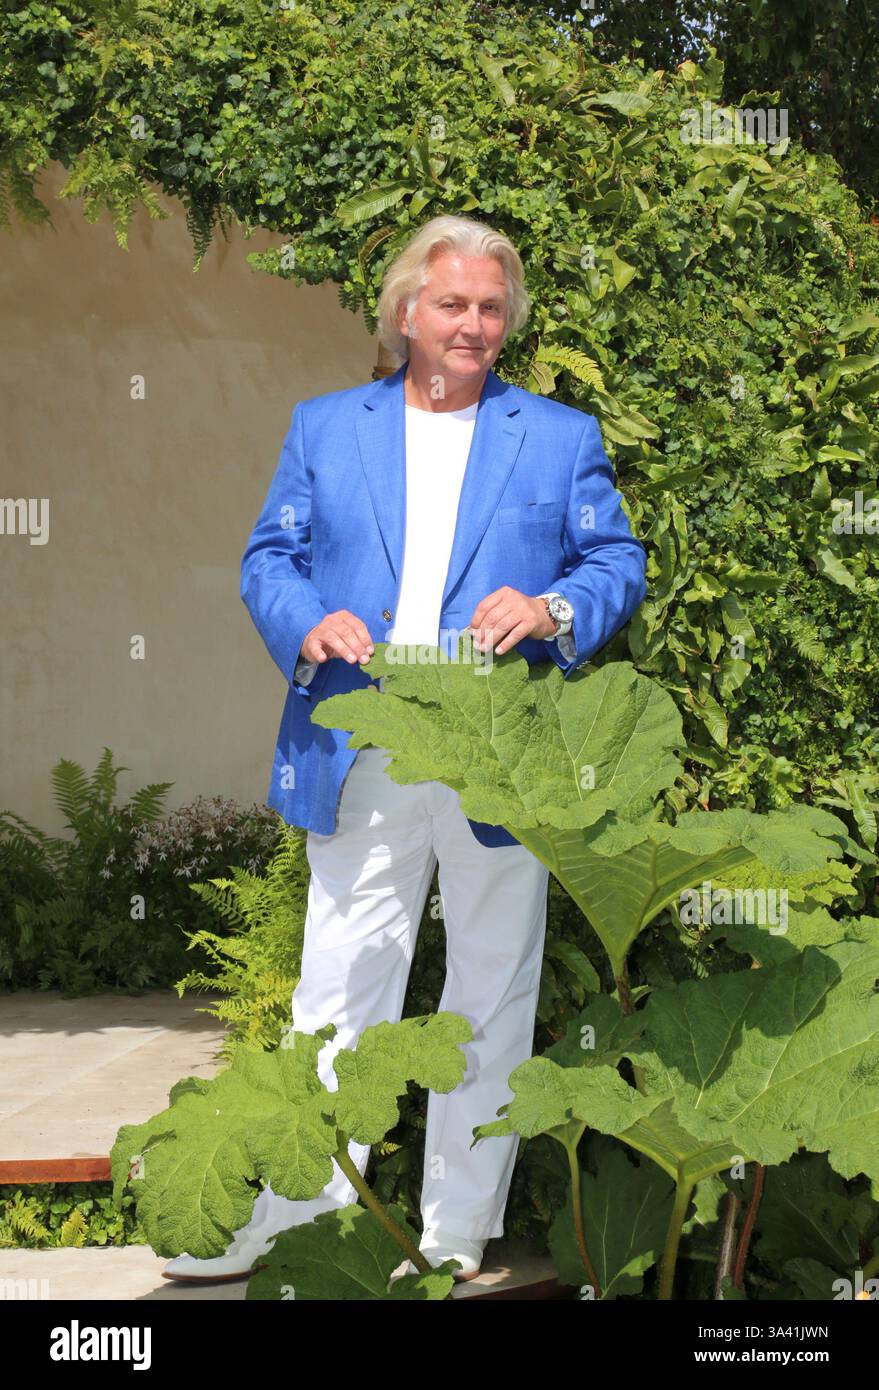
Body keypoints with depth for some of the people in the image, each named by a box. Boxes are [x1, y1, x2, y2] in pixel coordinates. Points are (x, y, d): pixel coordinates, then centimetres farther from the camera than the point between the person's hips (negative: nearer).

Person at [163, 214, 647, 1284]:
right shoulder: (323, 428, 13)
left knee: (492, 1001, 6)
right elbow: (269, 558, 10)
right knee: (338, 994, 4)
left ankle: (457, 1237, 18)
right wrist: (308, 625, -11)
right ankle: (299, 1220, 14)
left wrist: (554, 612, -14)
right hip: (359, 764, 0)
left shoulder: (561, 437, 11)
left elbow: (617, 562, 7)